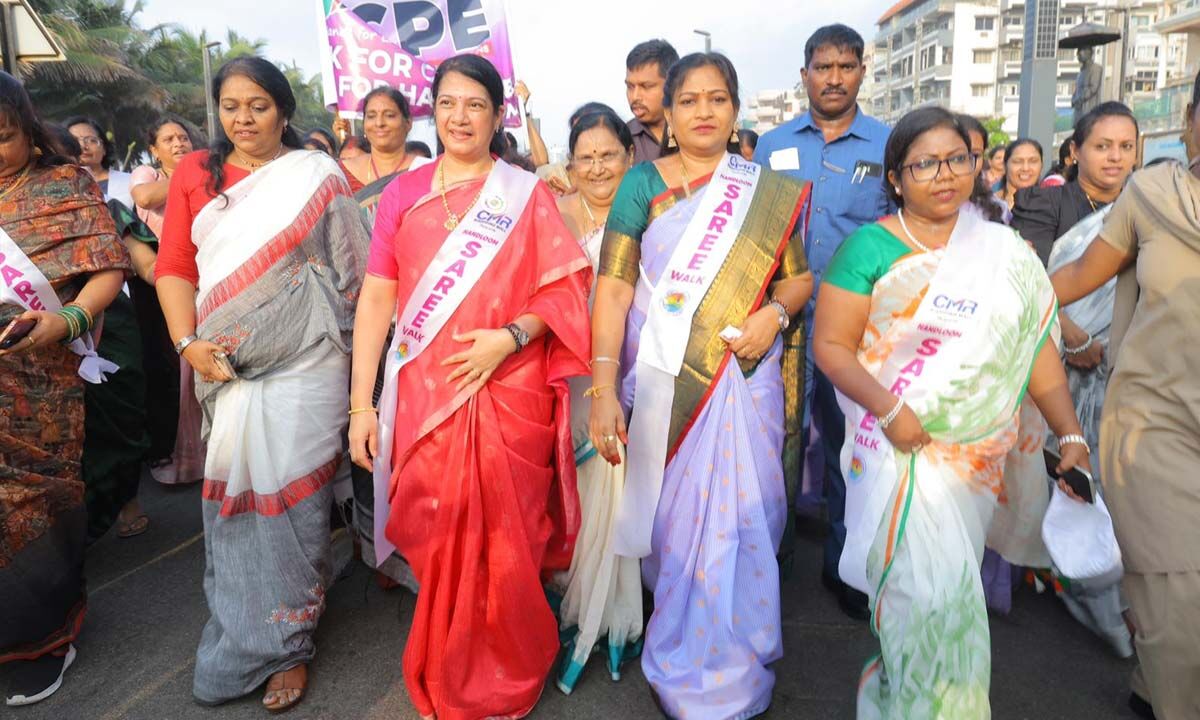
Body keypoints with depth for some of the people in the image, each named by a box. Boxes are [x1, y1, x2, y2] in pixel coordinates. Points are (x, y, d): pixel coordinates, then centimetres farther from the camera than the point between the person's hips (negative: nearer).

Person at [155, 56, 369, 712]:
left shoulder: (318, 175, 2)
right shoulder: (194, 173, 11)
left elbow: (349, 265, 0)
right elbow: (173, 264, 6)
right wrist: (188, 343, -7)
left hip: (303, 362, -3)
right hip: (226, 364, 3)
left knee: (290, 491, 0)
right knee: (235, 488, 8)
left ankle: (284, 641, 17)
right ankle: (242, 629, 29)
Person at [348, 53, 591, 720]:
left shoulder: (527, 194, 5)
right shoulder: (403, 193, 9)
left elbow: (566, 289, 2)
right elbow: (377, 298, 4)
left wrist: (510, 336, -16)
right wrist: (361, 404, -2)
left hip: (508, 395, -1)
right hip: (422, 397, 2)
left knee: (504, 546, 5)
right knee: (437, 546, 7)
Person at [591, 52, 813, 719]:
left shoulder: (770, 190, 6)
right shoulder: (643, 183, 0)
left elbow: (802, 274, 10)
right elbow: (613, 288, -9)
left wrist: (775, 312, -13)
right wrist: (603, 388, -19)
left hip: (743, 380, 1)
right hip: (661, 382, 0)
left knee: (733, 524, 4)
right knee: (671, 519, 10)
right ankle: (676, 654, 33)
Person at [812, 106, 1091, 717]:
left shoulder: (1005, 252, 5)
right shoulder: (870, 247, -6)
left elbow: (1036, 347, 5)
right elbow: (831, 345, -10)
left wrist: (1071, 435, -3)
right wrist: (888, 412, -22)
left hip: (979, 455, 4)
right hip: (898, 449, -4)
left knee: (953, 586, 14)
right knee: (927, 590, -6)